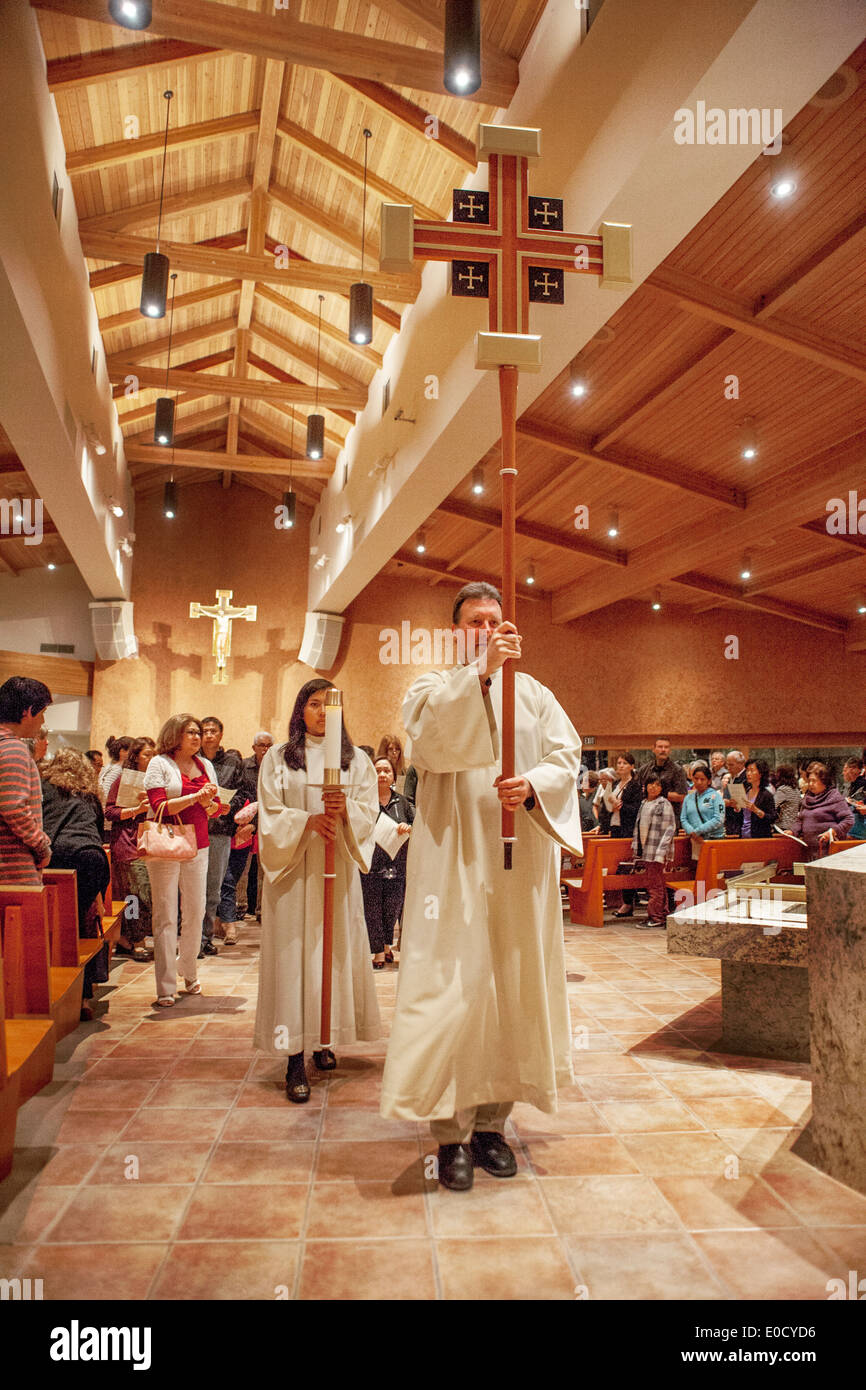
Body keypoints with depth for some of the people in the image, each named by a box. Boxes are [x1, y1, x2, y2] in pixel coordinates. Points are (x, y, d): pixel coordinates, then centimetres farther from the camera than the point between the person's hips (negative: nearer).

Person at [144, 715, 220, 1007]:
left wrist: (208, 802, -9)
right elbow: (159, 806, -13)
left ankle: (189, 972, 27)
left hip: (197, 846, 5)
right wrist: (195, 797, -18)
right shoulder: (159, 764, -3)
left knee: (195, 912, 8)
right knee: (165, 917, -1)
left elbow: (216, 809, 13)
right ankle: (166, 987, 4)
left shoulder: (206, 765, 12)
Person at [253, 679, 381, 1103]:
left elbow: (370, 812, 3)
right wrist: (309, 820, -17)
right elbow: (270, 816, 0)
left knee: (336, 948, 4)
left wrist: (345, 810, -18)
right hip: (291, 868, -2)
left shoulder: (356, 760, 10)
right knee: (293, 952, -6)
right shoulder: (277, 758, 6)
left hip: (338, 867, 2)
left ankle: (323, 1039, 19)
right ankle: (295, 1060, -4)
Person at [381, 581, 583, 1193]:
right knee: (453, 989, -5)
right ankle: (452, 1132, 6)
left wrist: (533, 786, -16)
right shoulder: (433, 687, 5)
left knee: (514, 988, 7)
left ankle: (492, 1122, 20)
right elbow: (433, 739, -17)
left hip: (520, 865, 4)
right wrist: (481, 672, -24)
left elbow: (567, 756, 4)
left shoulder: (533, 692, 14)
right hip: (455, 861, -3)